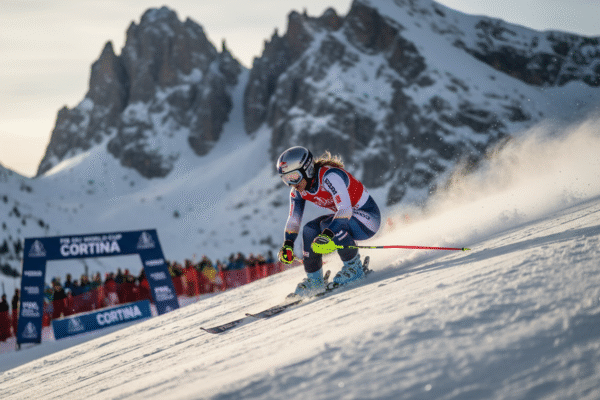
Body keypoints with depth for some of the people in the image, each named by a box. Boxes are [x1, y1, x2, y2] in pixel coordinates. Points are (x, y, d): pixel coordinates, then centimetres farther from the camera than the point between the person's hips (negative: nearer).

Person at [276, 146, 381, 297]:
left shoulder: (329, 176, -30)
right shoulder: (298, 191, -5)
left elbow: (345, 210, -39)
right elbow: (293, 220, 5)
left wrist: (328, 235, -50)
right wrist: (287, 245, -11)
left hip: (369, 217, -8)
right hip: (346, 217, 8)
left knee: (327, 225, -30)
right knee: (310, 230, -11)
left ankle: (355, 268, -16)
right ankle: (315, 280, 0)